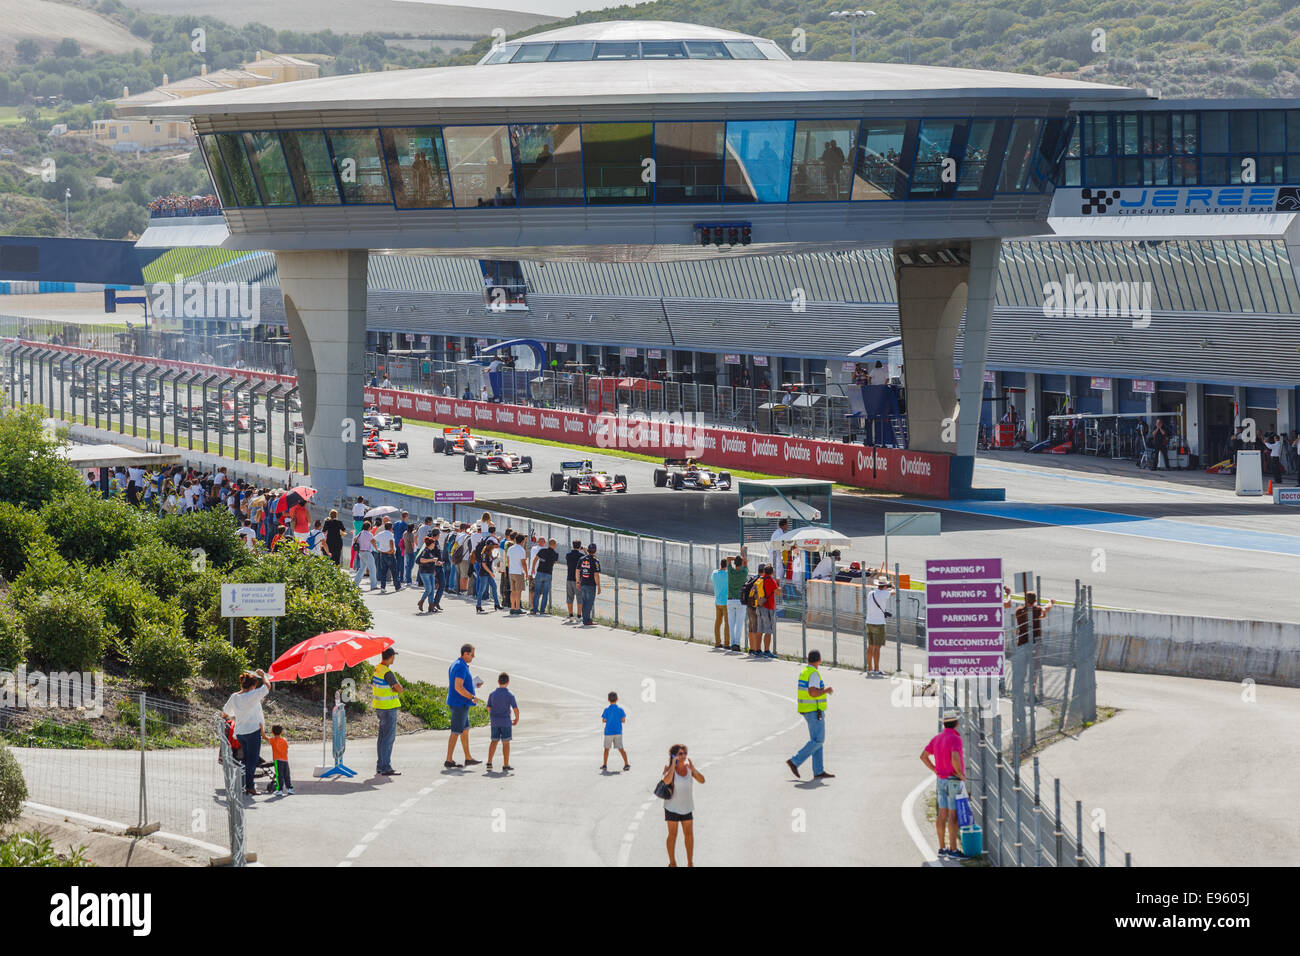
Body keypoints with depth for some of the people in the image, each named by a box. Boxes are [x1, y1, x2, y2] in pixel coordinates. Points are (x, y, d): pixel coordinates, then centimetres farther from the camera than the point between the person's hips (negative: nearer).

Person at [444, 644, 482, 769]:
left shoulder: (454, 665, 13)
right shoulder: (461, 667, -19)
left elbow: (451, 685, 20)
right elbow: (458, 687, -27)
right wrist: (473, 697, -16)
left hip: (456, 703, 10)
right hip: (460, 704, -10)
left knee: (465, 730, 16)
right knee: (456, 732, -5)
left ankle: (468, 758, 22)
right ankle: (448, 761, -2)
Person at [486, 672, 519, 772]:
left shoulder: (492, 694, 1)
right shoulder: (510, 695, -11)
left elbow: (489, 708, 7)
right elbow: (515, 709, -13)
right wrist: (517, 719, 4)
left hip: (494, 721, 4)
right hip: (505, 721, -4)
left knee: (494, 741, 14)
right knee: (506, 743, 4)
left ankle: (489, 762, 6)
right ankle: (506, 764, 6)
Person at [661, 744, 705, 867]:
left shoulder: (688, 767, -2)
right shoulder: (670, 768, -13)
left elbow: (702, 780, -10)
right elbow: (666, 781, -32)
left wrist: (692, 767, -21)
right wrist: (673, 764, -28)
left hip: (687, 806, 4)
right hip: (672, 807, -4)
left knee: (689, 834, 5)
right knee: (673, 835, 4)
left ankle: (690, 862, 15)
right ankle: (672, 863, 15)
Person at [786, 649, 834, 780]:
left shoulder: (804, 672, 11)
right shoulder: (814, 674, -18)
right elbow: (812, 693, -28)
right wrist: (826, 690, -12)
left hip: (807, 711, 10)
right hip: (815, 711, -10)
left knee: (816, 740, 11)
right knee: (818, 741, -6)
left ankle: (818, 772, 9)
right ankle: (795, 762, -9)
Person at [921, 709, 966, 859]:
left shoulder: (937, 738, 6)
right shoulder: (955, 739, -19)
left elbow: (923, 756, 12)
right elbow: (955, 758, -35)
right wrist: (960, 773, -18)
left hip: (941, 780, 8)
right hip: (954, 782, -8)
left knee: (943, 814, 10)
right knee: (954, 816, -5)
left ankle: (942, 848, 13)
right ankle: (953, 850, -5)